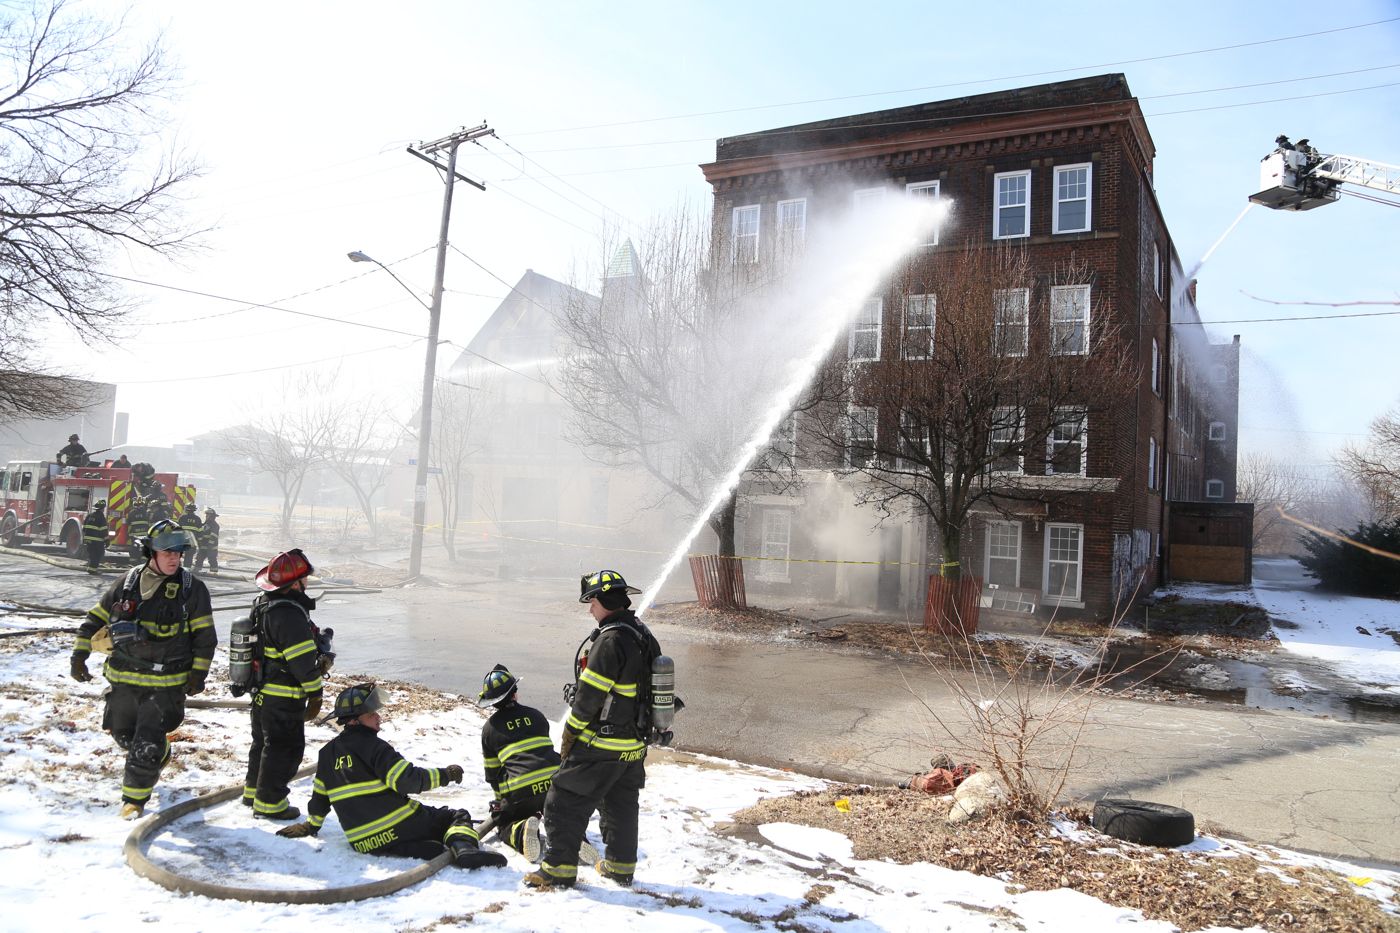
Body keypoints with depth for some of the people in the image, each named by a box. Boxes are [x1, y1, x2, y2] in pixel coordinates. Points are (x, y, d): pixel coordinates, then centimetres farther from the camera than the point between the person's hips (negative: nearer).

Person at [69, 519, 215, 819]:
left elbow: (205, 635, -2)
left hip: (165, 684, -4)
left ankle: (135, 798, 9)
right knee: (124, 735, 20)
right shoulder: (127, 582, 2)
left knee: (147, 744, -9)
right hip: (123, 678, 4)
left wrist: (198, 673, -6)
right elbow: (96, 619, 13)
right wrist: (79, 654, 6)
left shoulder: (191, 588, -7)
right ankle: (160, 757, 48)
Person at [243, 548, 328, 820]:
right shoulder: (290, 615, -27)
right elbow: (303, 660, -25)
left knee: (264, 742, 24)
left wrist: (318, 663, 14)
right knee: (285, 747, 3)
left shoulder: (262, 605, 5)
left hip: (262, 692, 10)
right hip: (284, 698, -10)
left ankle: (254, 790, 38)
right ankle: (269, 802, 12)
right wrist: (315, 693, -14)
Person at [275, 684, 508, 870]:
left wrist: (311, 825, 42)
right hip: (399, 828, -6)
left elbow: (320, 795, 25)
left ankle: (431, 851, -19)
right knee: (458, 817, 4)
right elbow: (408, 780, -18)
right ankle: (464, 849, -27)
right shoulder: (373, 746, -9)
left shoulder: (327, 752, 13)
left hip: (363, 843, 6)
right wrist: (445, 774, -7)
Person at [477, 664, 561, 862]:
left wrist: (500, 798, 39)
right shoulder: (536, 716, 18)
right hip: (554, 782, 3)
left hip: (520, 792, -3)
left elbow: (492, 772, 19)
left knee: (504, 825, 22)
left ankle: (522, 832, -13)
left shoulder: (490, 728, 11)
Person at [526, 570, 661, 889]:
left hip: (601, 746, -9)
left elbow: (590, 695, -20)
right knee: (621, 804, 20)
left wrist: (569, 735, -8)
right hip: (635, 744, 9)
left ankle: (559, 867, 9)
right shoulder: (645, 637, 7)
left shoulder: (611, 641, -22)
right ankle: (621, 866, 29)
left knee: (565, 802, 3)